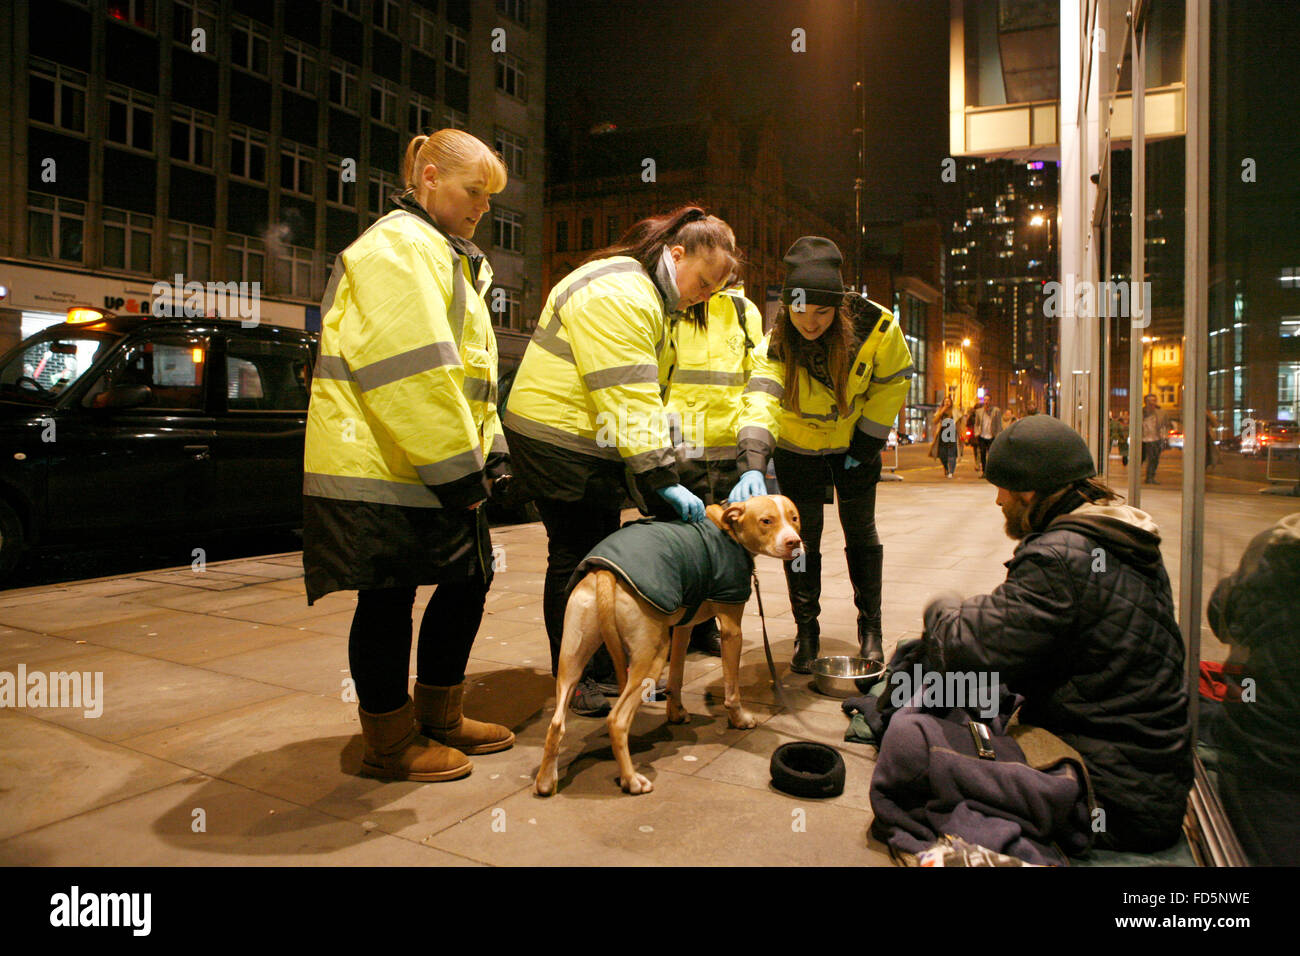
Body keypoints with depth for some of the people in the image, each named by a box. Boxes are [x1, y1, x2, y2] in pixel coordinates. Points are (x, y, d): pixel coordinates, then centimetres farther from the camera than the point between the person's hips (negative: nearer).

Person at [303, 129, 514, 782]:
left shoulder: (445, 257, 23)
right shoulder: (399, 247, -12)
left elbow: (466, 371, 23)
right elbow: (412, 374, -23)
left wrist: (486, 449, 14)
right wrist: (457, 467, -19)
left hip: (429, 467, 11)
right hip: (381, 467, -10)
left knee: (467, 581, 14)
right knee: (388, 601, 1)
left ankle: (439, 719, 29)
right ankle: (390, 744, 17)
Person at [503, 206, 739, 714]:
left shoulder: (647, 296, 15)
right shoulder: (617, 292, -19)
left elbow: (642, 397, 15)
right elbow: (627, 399, -26)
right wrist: (662, 479, -27)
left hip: (592, 443, 10)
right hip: (559, 442, -10)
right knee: (575, 557, -2)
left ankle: (606, 669, 28)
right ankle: (574, 682, 13)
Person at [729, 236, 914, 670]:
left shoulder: (876, 326, -27)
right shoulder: (776, 343, -30)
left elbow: (894, 381, -9)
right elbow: (760, 399, -46)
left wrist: (868, 441, -10)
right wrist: (753, 464, -63)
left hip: (855, 438, 1)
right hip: (798, 445, -1)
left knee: (861, 529, 5)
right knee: (803, 534, 1)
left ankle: (870, 627, 22)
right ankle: (806, 632, 16)